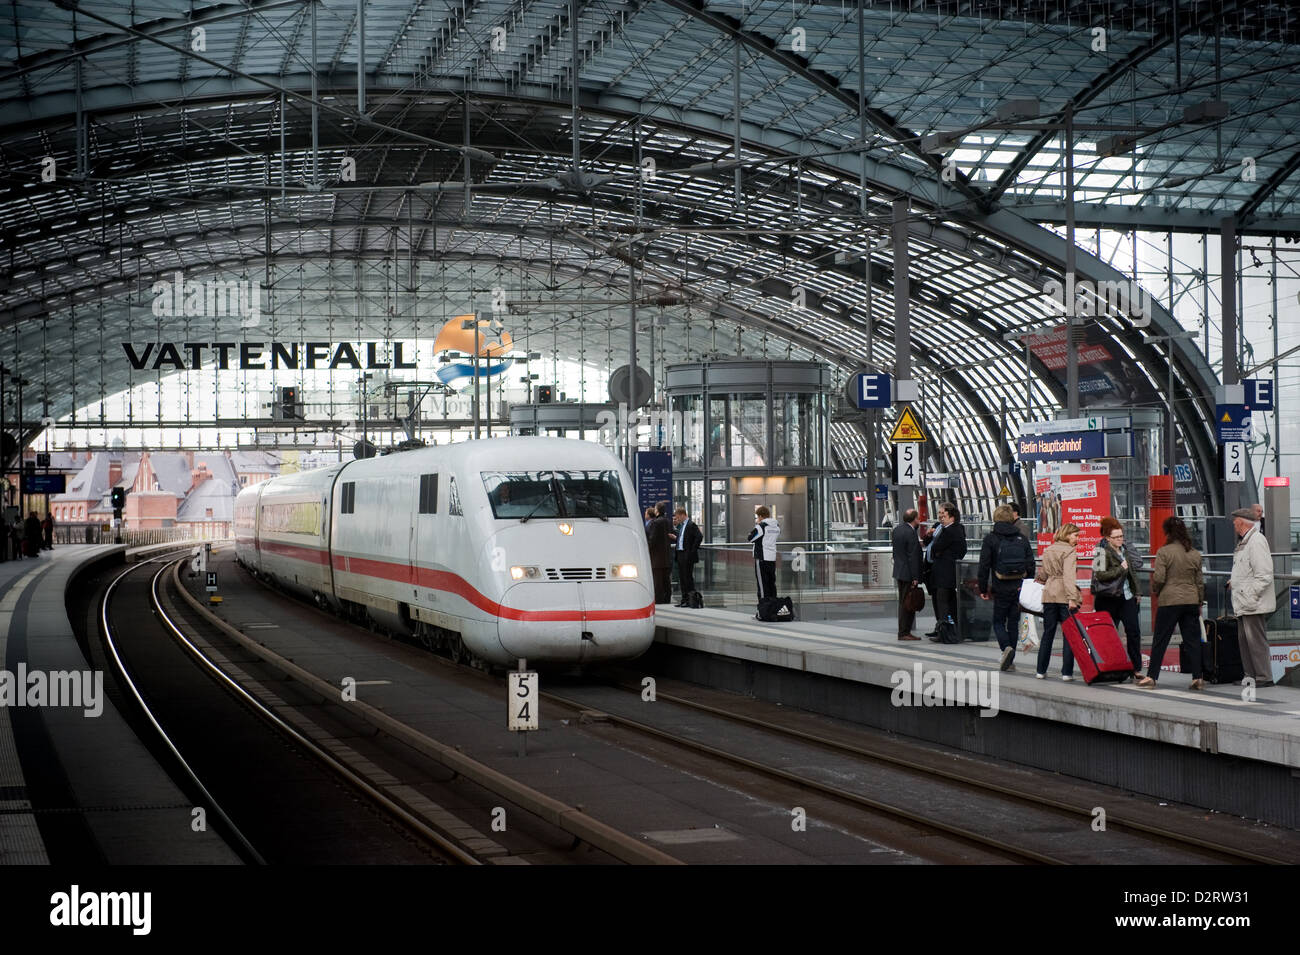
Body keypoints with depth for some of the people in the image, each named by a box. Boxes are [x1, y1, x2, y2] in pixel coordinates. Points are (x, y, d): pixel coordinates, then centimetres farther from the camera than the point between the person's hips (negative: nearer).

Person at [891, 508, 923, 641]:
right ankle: (904, 632, -2)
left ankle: (903, 631, 21)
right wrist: (915, 577, -17)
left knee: (903, 603, 16)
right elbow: (913, 557, -20)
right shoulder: (911, 533, -20)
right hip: (908, 574, -9)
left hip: (899, 572, 9)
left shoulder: (896, 530, 7)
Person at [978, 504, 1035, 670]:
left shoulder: (990, 538, -3)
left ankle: (1006, 648, -19)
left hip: (1001, 588, -3)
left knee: (998, 622, 8)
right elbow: (1031, 565, 7)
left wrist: (983, 589, 2)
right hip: (1019, 588, 3)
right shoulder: (1022, 538, 6)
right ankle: (1010, 661, 10)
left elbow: (984, 566, -5)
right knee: (1013, 623, 10)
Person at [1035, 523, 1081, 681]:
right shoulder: (1070, 551, -7)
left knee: (1048, 633, 12)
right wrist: (1072, 598, -25)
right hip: (1065, 596, -6)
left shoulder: (1047, 551, 14)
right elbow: (1068, 575, -19)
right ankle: (1067, 672, -4)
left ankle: (1041, 670, 14)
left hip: (1049, 595, 6)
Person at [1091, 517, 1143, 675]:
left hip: (1127, 597, 6)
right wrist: (1121, 569, -15)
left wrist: (1137, 592, 20)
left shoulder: (1125, 550, 13)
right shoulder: (1102, 551, -9)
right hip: (1108, 598, -6)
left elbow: (1133, 571, 23)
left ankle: (1136, 668, 3)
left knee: (1134, 631, -1)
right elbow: (1100, 574, -20)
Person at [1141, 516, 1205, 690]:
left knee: (1160, 640, 4)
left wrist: (1155, 591, 9)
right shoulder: (1195, 554, 7)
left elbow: (1159, 578, -11)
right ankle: (1197, 678, 1)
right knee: (1192, 640, 6)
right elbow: (1200, 581, 12)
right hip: (1191, 601, 4)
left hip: (1169, 601, -4)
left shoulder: (1164, 552, -8)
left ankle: (1151, 676, 7)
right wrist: (1200, 603, 20)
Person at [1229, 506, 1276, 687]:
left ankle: (1264, 677, -3)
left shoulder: (1256, 541, -15)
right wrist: (1235, 582, 16)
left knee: (1256, 640, -7)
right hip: (1244, 604, 10)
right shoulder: (1244, 542, 17)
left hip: (1254, 604, -10)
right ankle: (1250, 675, 21)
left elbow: (1264, 575, -20)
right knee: (1245, 640, 14)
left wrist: (1250, 595, -21)